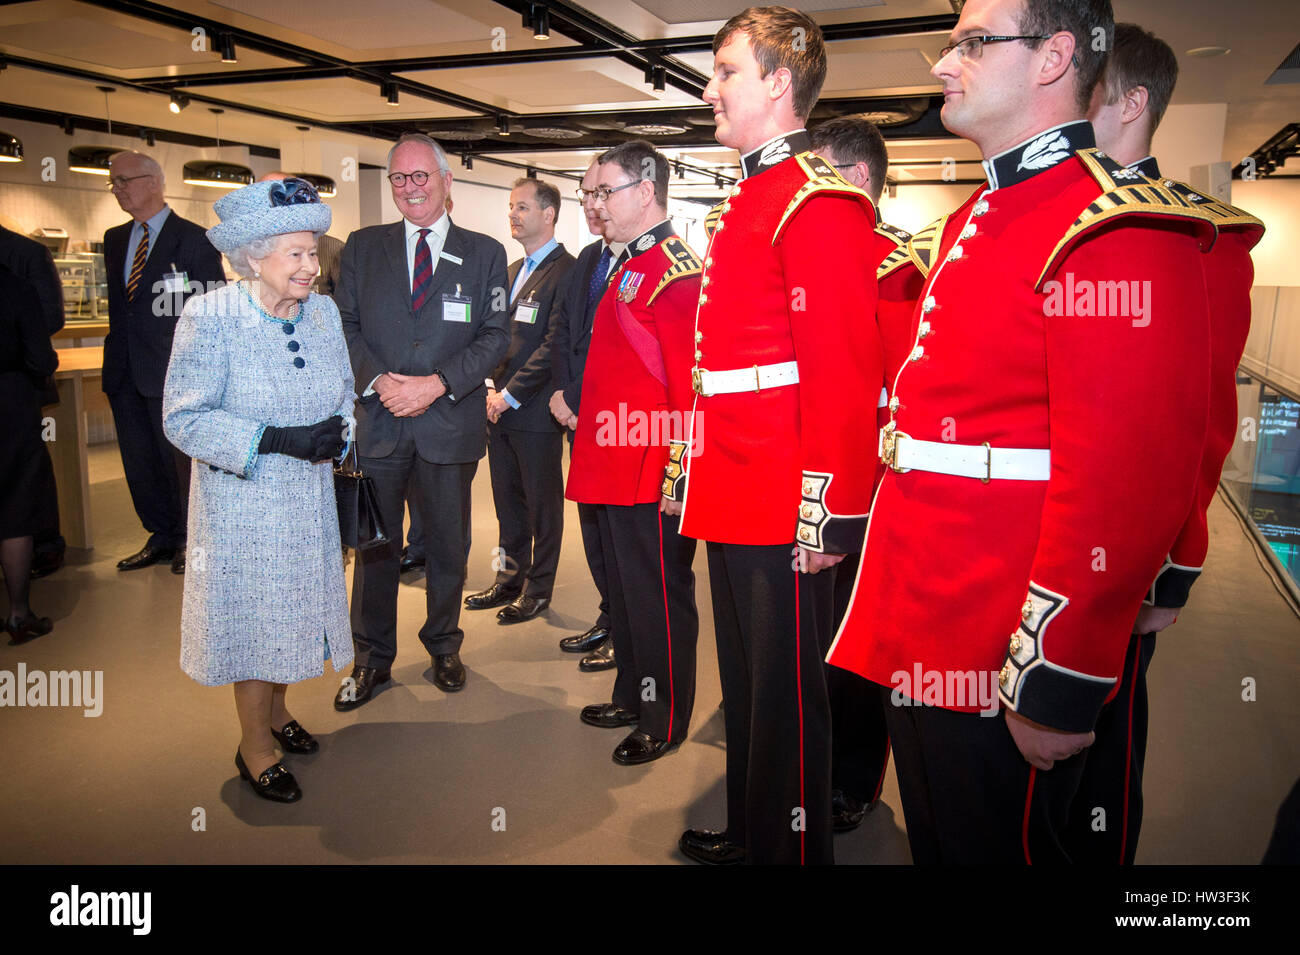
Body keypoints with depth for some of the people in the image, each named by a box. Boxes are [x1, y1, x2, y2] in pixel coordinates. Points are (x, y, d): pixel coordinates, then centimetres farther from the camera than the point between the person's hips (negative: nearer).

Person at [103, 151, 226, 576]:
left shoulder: (193, 239, -6)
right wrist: (115, 356, 13)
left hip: (173, 370, -7)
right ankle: (161, 536, 26)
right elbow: (116, 302, 20)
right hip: (124, 372, 7)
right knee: (139, 462, 13)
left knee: (179, 459, 3)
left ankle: (187, 540, 18)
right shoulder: (114, 239, 14)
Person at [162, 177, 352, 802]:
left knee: (296, 606, 17)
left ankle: (276, 709, 42)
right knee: (254, 615, 5)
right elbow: (184, 419, -17)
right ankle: (255, 746, 26)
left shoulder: (324, 312, 0)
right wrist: (277, 439, -25)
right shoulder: (210, 317, -16)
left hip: (309, 500, 5)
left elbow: (343, 391, 10)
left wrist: (337, 430, -13)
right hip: (243, 504, -5)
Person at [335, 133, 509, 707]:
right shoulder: (362, 247, 9)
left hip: (451, 421, -1)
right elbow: (345, 326, 4)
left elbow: (495, 336, -2)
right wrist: (379, 381, -14)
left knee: (448, 546, 11)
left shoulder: (485, 254, 4)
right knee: (374, 546, 9)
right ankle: (373, 658, 25)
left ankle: (443, 647, 31)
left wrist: (437, 384, -14)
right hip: (377, 421, 1)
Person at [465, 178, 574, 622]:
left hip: (535, 411, -8)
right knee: (508, 501, 16)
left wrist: (511, 395, -15)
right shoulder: (511, 271, 16)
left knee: (542, 502, 6)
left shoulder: (565, 271, -12)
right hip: (499, 406, 8)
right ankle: (509, 580, 30)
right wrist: (492, 386, 5)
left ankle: (538, 589, 18)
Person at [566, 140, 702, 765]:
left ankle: (664, 722, 20)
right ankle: (632, 696, 36)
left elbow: (693, 384, -20)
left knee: (659, 596, 4)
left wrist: (677, 476, -21)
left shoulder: (676, 273, -16)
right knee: (625, 590, 19)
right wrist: (585, 412, 20)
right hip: (617, 472, 10)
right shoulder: (631, 269, 15)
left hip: (651, 478, -10)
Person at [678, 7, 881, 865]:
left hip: (785, 511, -10)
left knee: (787, 692, 5)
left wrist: (826, 514, -21)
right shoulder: (749, 199, 16)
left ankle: (794, 847, 24)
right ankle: (747, 832, 39)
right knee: (745, 681, 21)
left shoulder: (817, 202, -14)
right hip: (735, 499, 10)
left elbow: (843, 370, -20)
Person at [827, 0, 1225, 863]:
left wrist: (1056, 686, -20)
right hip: (919, 636, 9)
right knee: (934, 842, 24)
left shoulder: (1116, 228, -16)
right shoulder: (974, 220, 14)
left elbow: (1127, 481, -22)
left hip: (1004, 666, -9)